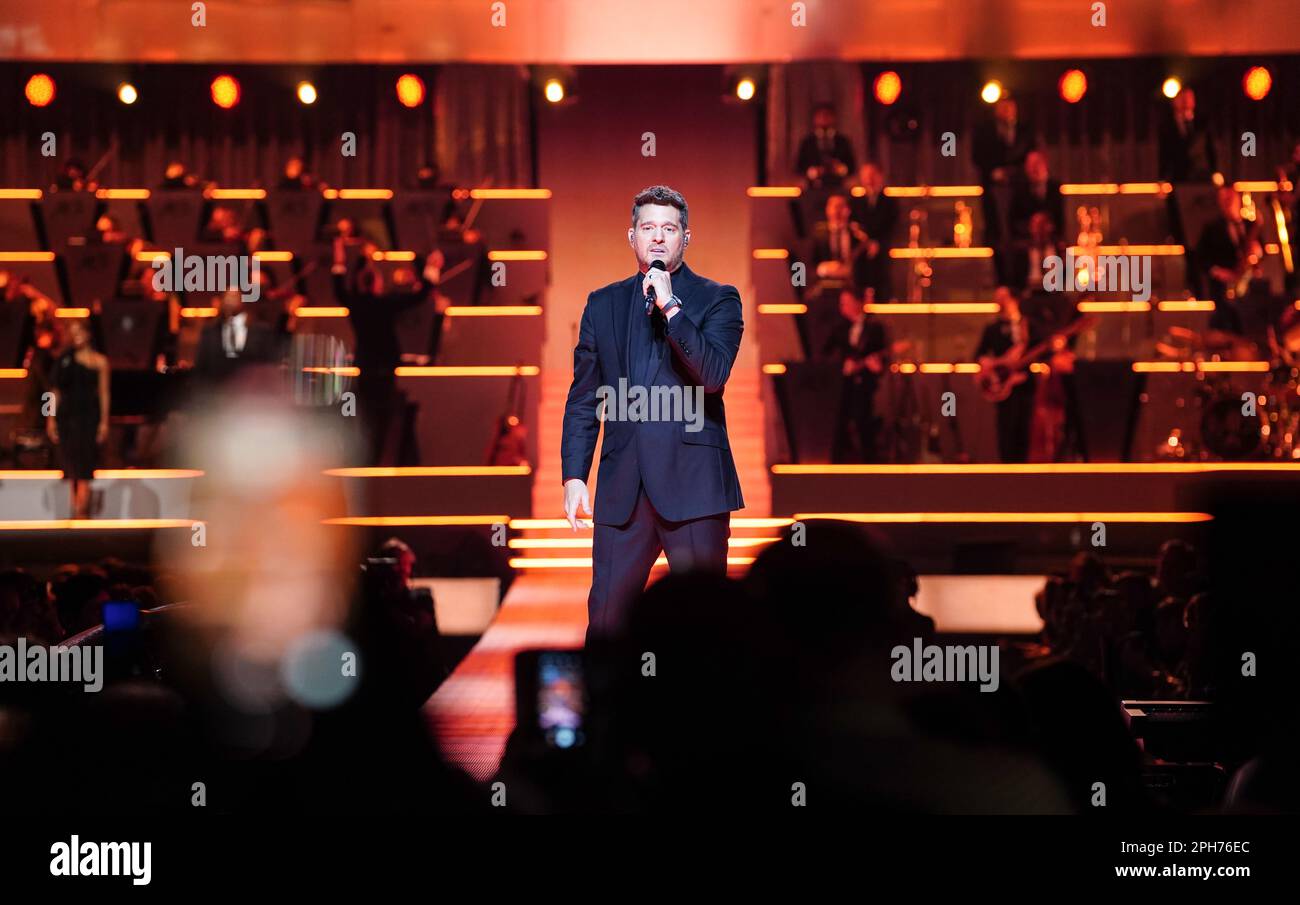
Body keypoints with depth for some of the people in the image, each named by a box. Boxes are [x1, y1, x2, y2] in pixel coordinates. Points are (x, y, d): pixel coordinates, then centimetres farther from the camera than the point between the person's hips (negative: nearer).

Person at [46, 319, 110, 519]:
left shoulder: (99, 361, 4)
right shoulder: (64, 360, 10)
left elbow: (104, 393, 2)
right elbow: (56, 390, 9)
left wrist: (104, 421, -4)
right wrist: (51, 418, 3)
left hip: (88, 415, -3)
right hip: (66, 416, 3)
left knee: (83, 471, -10)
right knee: (73, 471, 4)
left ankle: (80, 513, -15)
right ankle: (80, 514, 9)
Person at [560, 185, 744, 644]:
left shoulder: (717, 300, 4)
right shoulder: (603, 304, 14)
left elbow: (713, 375, -12)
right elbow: (583, 399, 14)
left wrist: (670, 307, -16)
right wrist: (573, 475, 6)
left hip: (693, 485, -3)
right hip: (623, 487, 3)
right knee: (606, 616, 1)